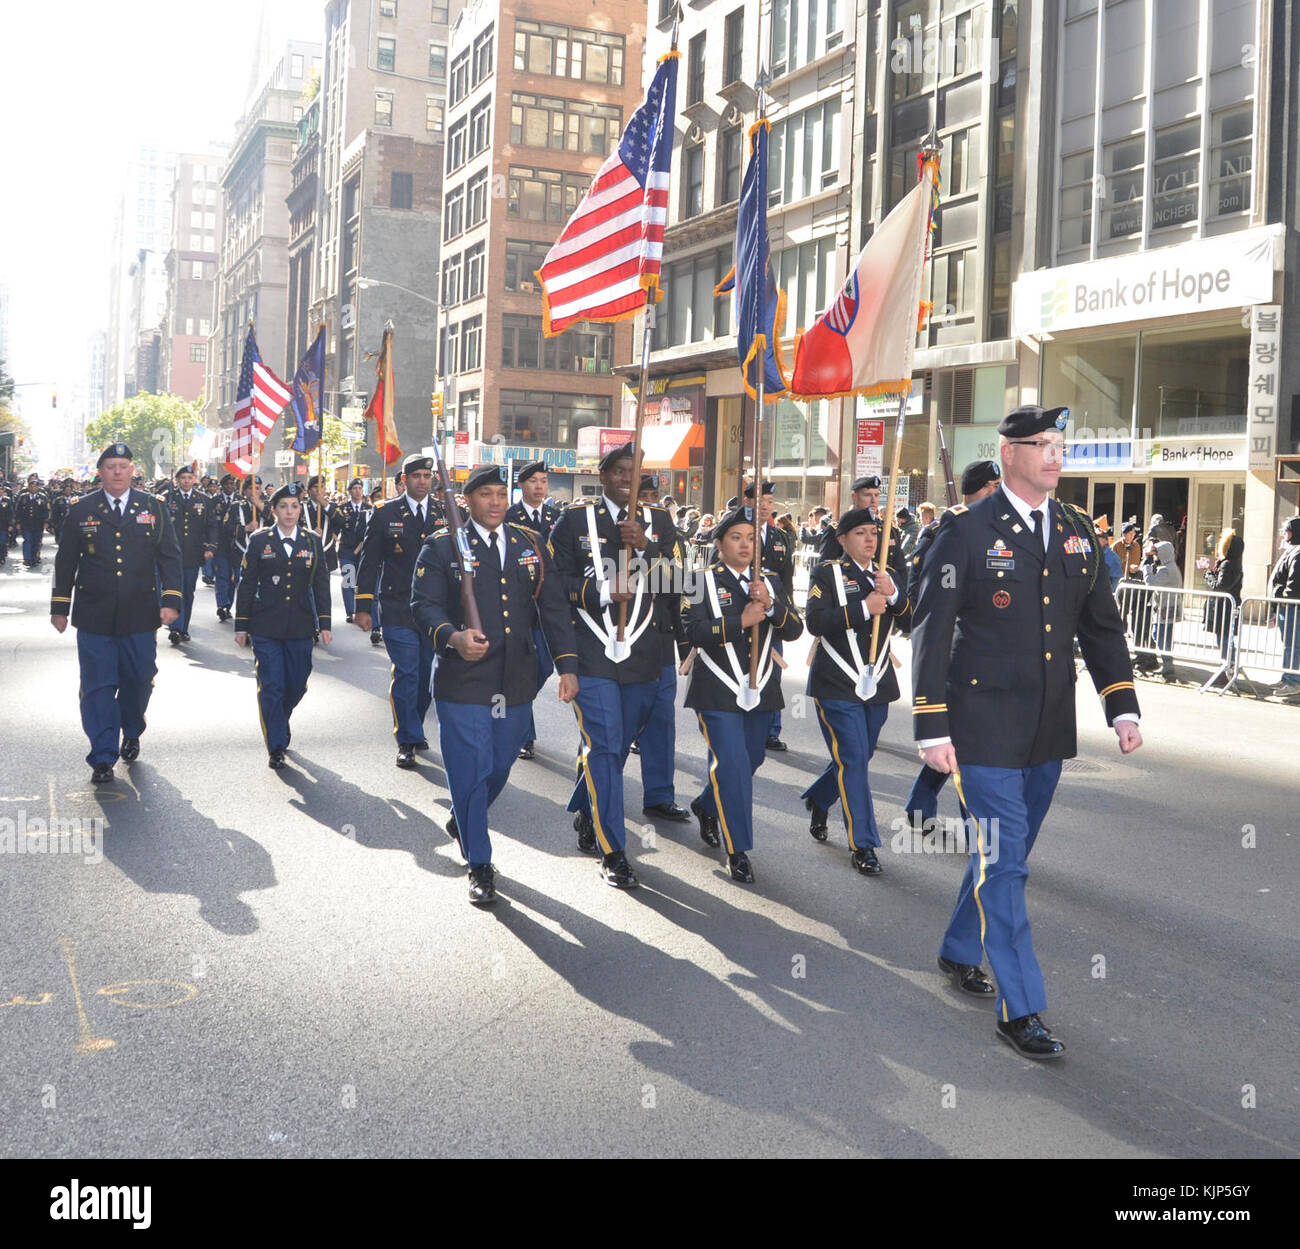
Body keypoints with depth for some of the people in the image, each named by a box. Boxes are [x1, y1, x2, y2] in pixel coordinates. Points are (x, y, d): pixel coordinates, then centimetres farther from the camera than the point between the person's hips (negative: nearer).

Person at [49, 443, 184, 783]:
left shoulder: (154, 508, 5)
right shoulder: (81, 510, 4)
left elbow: (170, 557, 3)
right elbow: (65, 561, 9)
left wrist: (171, 600, -7)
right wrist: (59, 607, 9)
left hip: (140, 617, 1)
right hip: (94, 618, 0)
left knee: (138, 682, 10)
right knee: (98, 687, 0)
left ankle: (131, 734, 37)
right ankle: (103, 758, 7)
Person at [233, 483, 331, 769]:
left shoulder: (313, 542, 6)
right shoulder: (259, 541, 1)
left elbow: (321, 585, 9)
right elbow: (246, 584, 3)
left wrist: (324, 624, 5)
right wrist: (241, 624, 1)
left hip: (300, 628, 2)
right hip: (265, 627, -2)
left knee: (297, 686, 8)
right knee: (271, 687, -3)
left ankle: (279, 721, 38)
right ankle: (276, 747, 6)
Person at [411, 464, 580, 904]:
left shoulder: (531, 546, 10)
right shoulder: (442, 547, 0)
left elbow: (554, 608, 9)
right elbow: (424, 604, -8)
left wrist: (566, 665, 1)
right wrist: (453, 637, -28)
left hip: (517, 682, 4)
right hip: (462, 681, -4)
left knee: (499, 767, 15)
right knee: (471, 771, -3)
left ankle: (462, 822, 45)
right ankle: (479, 865, 11)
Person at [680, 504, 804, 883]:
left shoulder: (770, 581, 10)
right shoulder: (702, 581, -3)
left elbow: (793, 631, 0)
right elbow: (694, 631, -16)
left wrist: (770, 604, -17)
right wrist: (740, 621, -23)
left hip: (760, 689, 5)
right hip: (718, 691, -5)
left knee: (752, 758, 15)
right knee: (732, 764, -11)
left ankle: (706, 805, 44)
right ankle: (738, 851, 0)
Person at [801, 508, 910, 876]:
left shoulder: (885, 576, 13)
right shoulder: (827, 573, -3)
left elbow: (909, 620, 1)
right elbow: (815, 621, -17)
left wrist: (893, 594, -17)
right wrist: (864, 608, -22)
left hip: (877, 684, 6)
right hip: (837, 685, -6)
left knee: (860, 756, 15)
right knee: (853, 760, -8)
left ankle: (818, 799, 43)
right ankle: (862, 846, -1)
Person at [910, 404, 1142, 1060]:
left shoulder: (1076, 530, 9)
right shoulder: (967, 531, -9)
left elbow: (1102, 624, 14)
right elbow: (930, 630, -10)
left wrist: (1123, 707, 6)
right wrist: (932, 728, -14)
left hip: (1048, 732, 6)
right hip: (985, 728, -6)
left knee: (1005, 854, 18)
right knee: (1002, 863, -4)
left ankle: (960, 952, 39)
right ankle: (1019, 1009, 3)